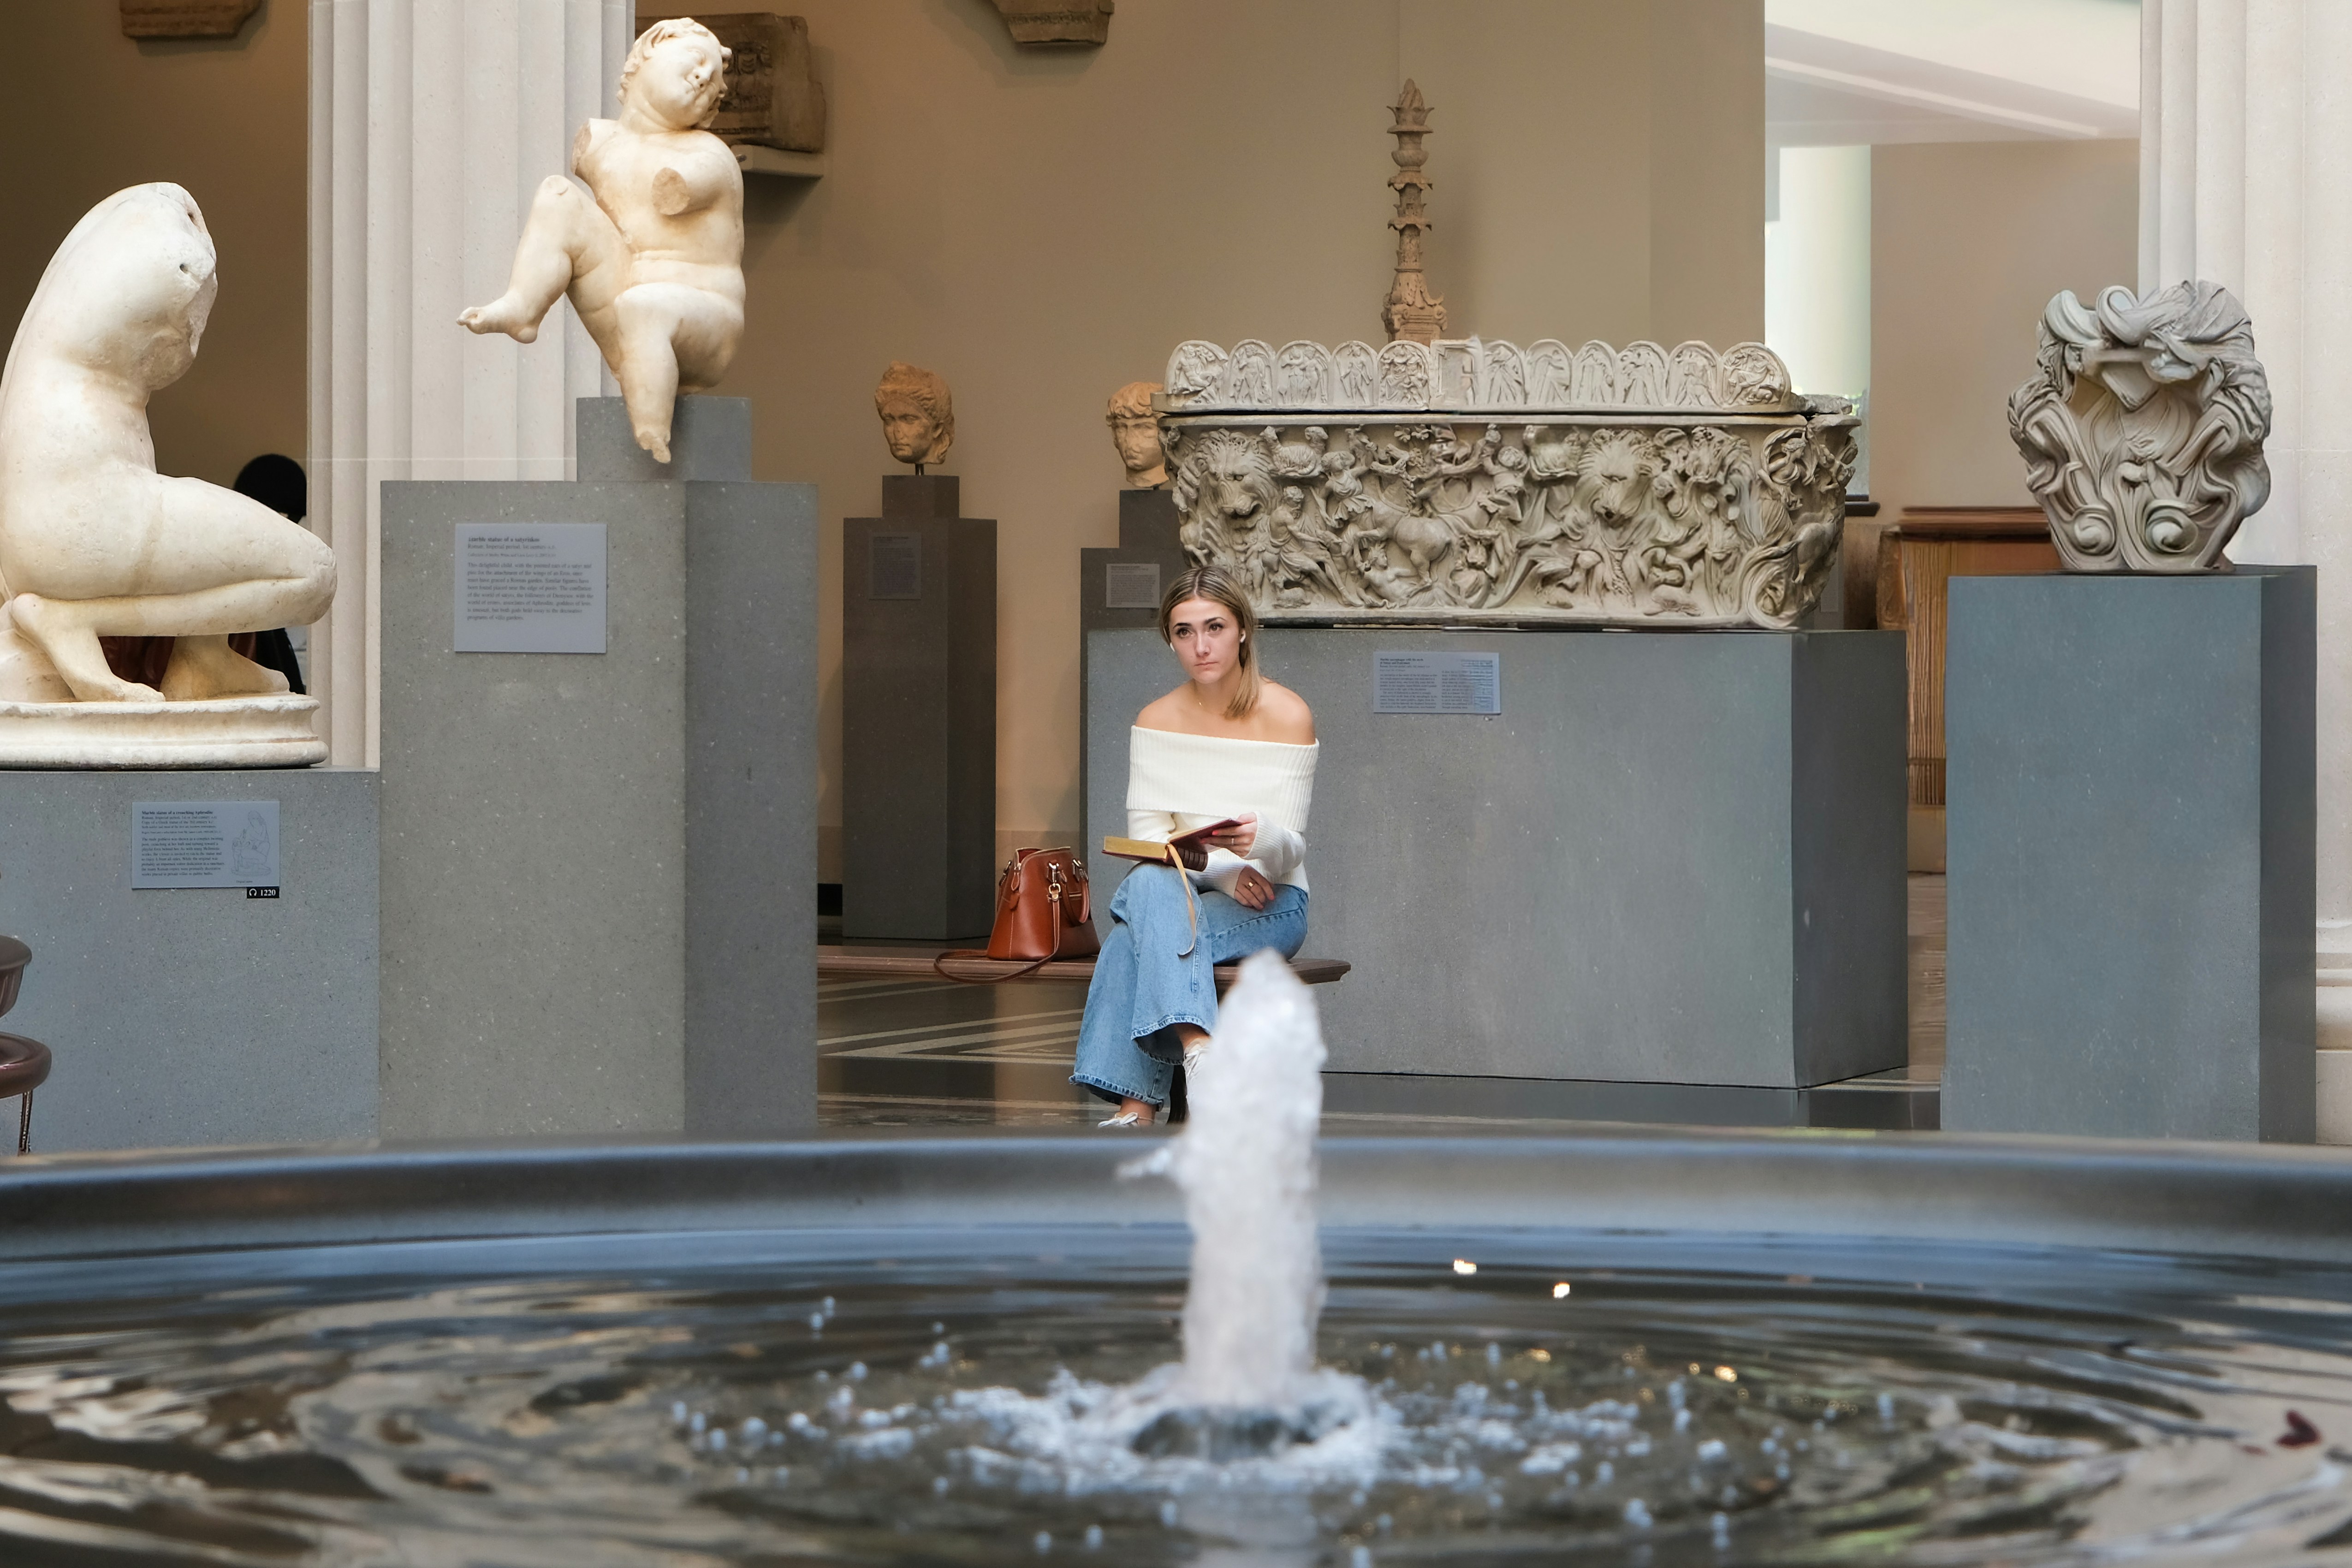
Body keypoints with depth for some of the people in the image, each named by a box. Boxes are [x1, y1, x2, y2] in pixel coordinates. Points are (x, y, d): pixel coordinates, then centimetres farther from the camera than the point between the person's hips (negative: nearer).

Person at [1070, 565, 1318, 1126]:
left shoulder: (1287, 716, -5)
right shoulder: (1156, 722, 6)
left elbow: (1291, 852, -9)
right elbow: (1147, 835, -1)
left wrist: (1261, 837, -33)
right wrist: (1223, 872, -18)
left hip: (1271, 906, -3)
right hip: (1184, 893, 3)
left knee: (1141, 932, -32)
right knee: (1149, 885, -35)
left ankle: (1137, 1104, -37)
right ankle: (1197, 1048, -50)